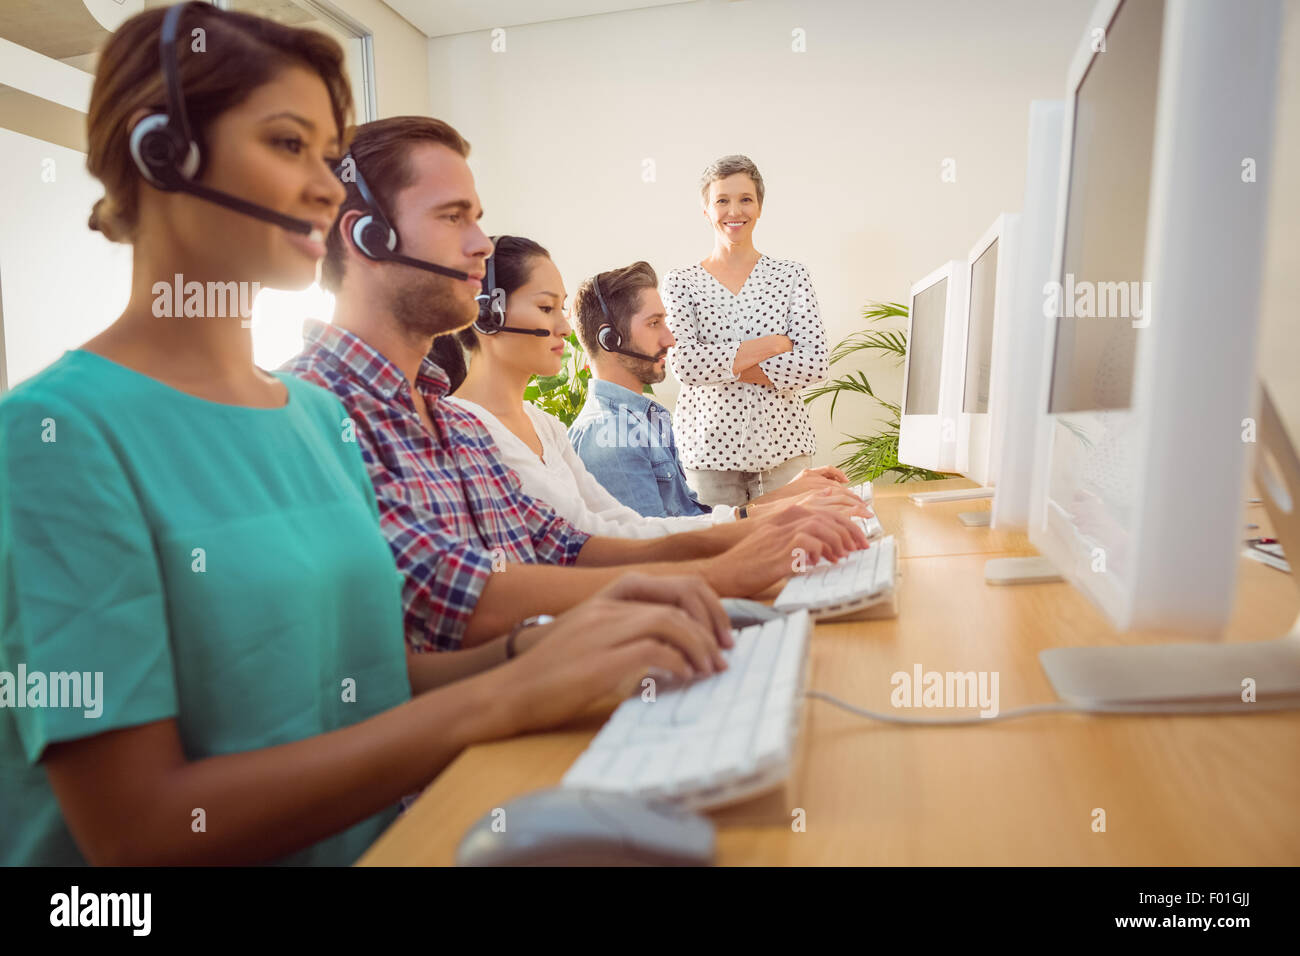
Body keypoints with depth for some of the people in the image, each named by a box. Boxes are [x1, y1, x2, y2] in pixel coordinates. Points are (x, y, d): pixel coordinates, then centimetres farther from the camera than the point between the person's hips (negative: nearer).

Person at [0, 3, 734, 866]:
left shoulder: (321, 414, 4)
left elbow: (373, 678, 4)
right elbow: (136, 825, -18)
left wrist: (545, 647, -14)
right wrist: (500, 698, -24)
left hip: (380, 839, 5)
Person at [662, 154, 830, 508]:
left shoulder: (791, 275, 6)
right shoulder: (680, 282, 4)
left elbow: (816, 363, -5)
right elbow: (684, 362, -11)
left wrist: (723, 366, -9)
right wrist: (775, 343, -10)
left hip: (783, 443, 1)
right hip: (708, 447, -1)